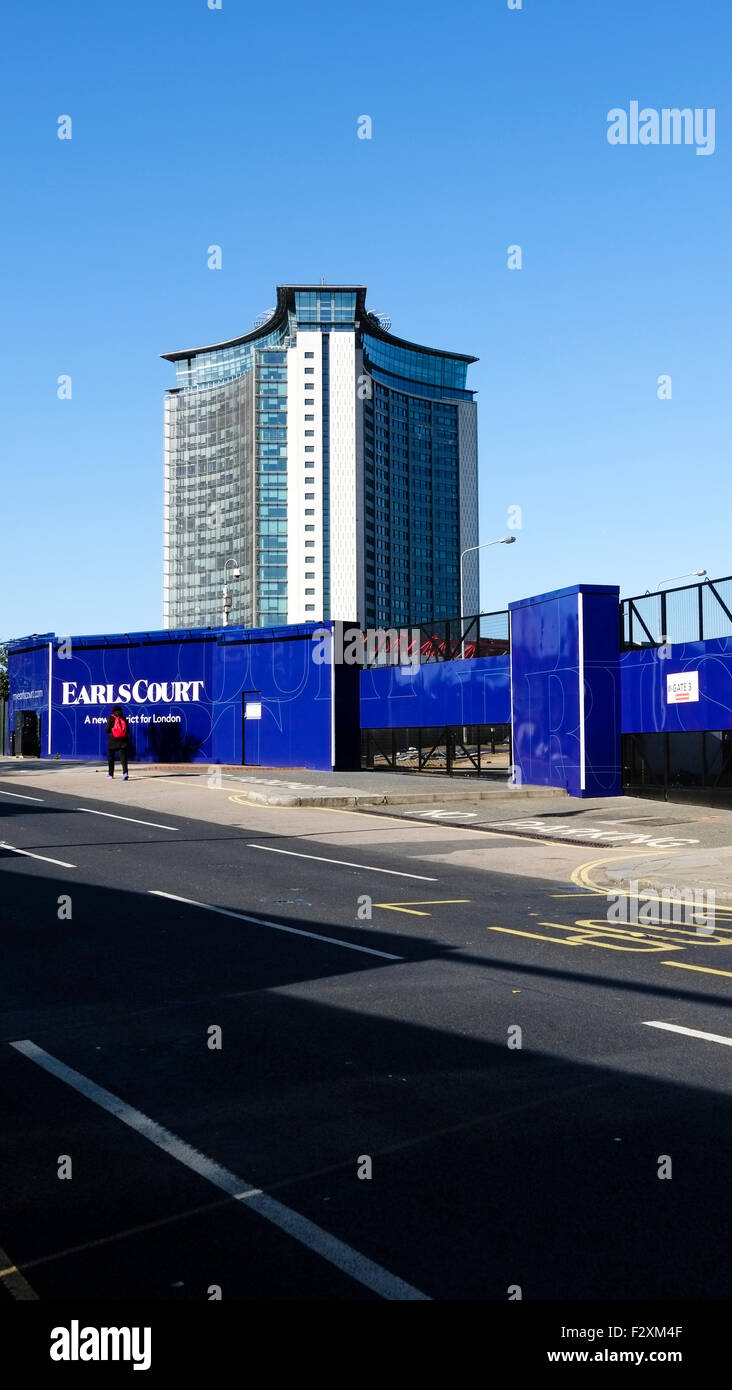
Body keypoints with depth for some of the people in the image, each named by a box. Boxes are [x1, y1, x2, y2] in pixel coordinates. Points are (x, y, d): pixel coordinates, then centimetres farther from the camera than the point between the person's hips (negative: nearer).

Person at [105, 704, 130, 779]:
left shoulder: (111, 718, -4)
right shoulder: (123, 718, 4)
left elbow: (107, 729, -6)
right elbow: (128, 730, 6)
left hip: (112, 740, -2)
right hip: (123, 742, 2)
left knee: (110, 757, 16)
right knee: (123, 757, -5)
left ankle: (110, 774, 25)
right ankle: (125, 772, -25)